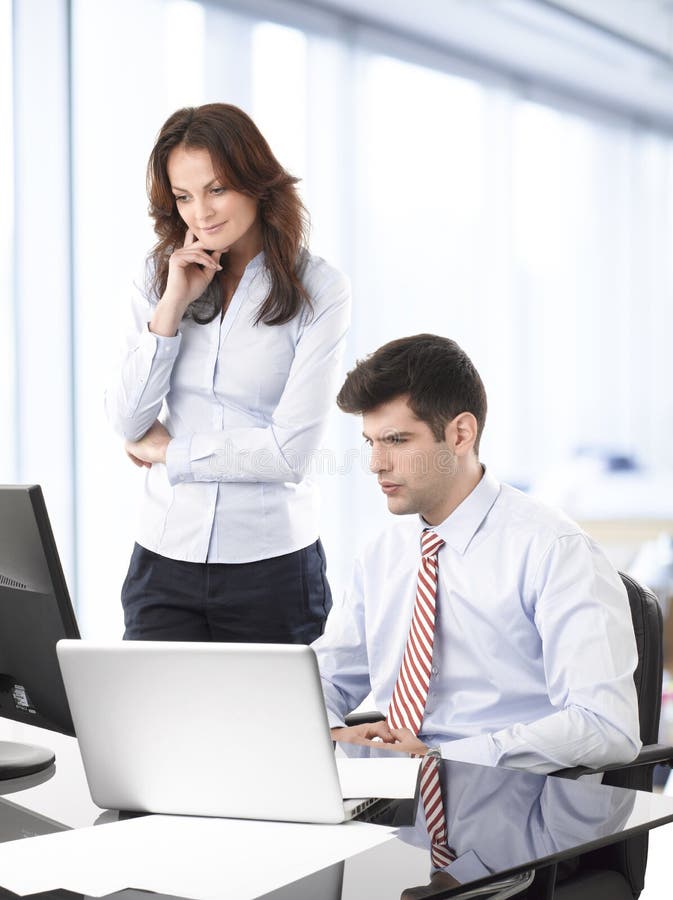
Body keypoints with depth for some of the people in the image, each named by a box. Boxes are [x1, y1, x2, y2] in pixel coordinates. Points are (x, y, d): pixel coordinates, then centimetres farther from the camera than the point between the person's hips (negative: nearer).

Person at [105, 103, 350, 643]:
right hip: (165, 559, 3)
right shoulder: (161, 279, 8)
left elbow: (290, 451, -11)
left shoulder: (320, 290, -6)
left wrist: (168, 451, -3)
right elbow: (126, 422, 1)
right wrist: (173, 306, -6)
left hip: (272, 565, -2)